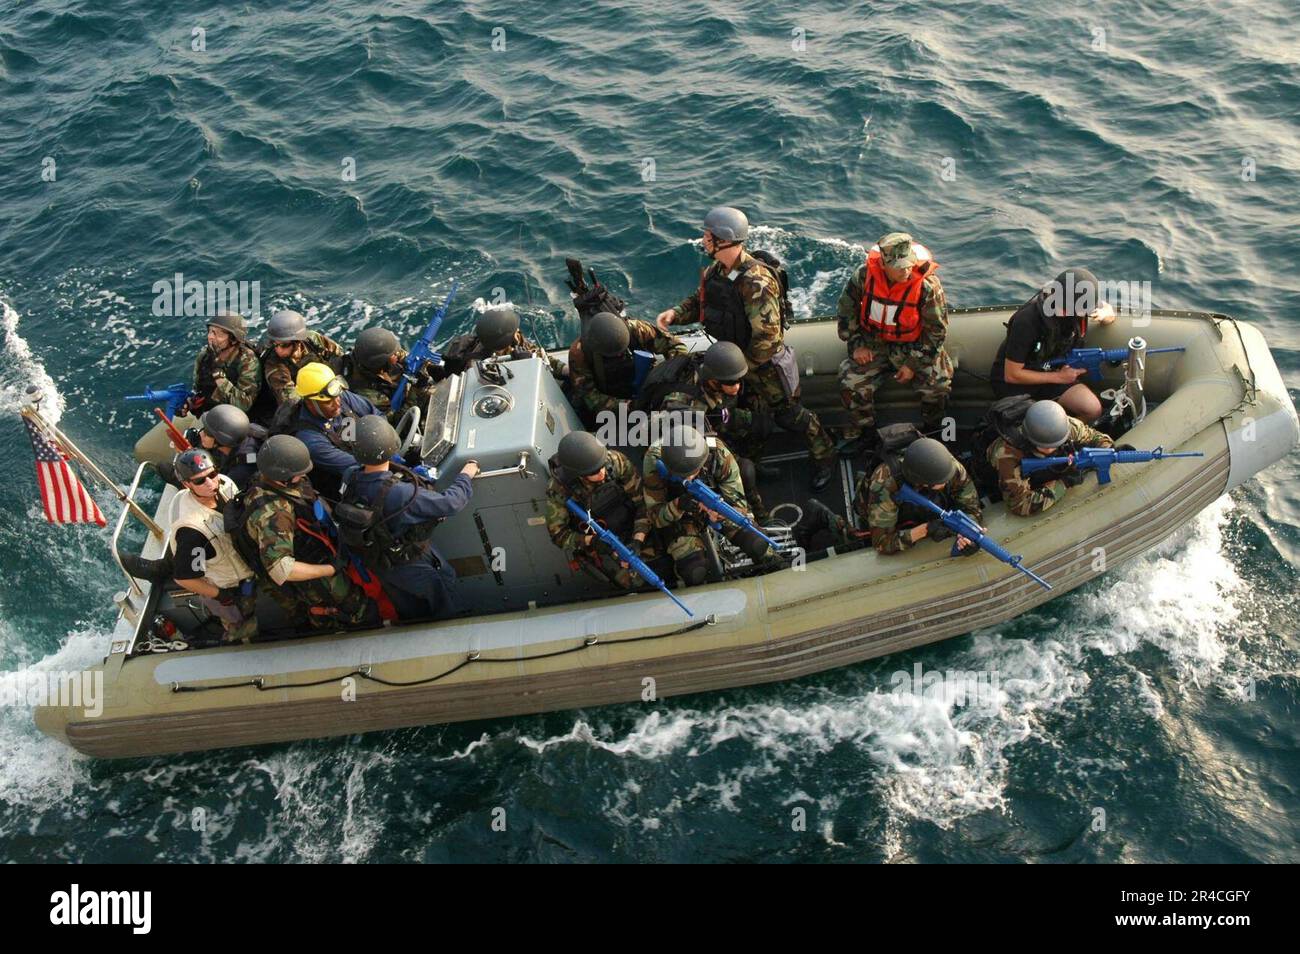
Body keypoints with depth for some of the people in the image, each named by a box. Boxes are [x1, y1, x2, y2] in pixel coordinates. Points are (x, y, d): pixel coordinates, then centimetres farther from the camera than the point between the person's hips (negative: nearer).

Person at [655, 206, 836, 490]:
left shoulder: (755, 281, -33)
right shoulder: (716, 271, -6)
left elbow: (766, 336, -34)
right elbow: (699, 301, 9)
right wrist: (675, 314, -10)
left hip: (764, 360, -7)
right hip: (734, 353, 7)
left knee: (787, 413, 8)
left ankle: (824, 456, 29)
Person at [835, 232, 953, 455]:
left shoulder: (927, 286, -21)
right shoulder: (865, 275, -16)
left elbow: (937, 331, -11)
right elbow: (846, 310, 2)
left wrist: (914, 364, -14)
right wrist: (856, 344, -4)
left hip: (913, 346, -2)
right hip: (873, 343, 2)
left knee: (937, 386, -20)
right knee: (851, 382, -19)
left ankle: (932, 434, 9)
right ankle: (864, 434, 4)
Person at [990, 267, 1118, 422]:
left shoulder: (1078, 302, -15)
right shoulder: (1027, 321, -30)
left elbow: (1110, 312, 6)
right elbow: (1011, 375, -23)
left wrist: (1103, 314, -20)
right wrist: (1058, 377, -17)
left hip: (1052, 372, 5)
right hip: (1017, 381, -5)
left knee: (1093, 410, -15)